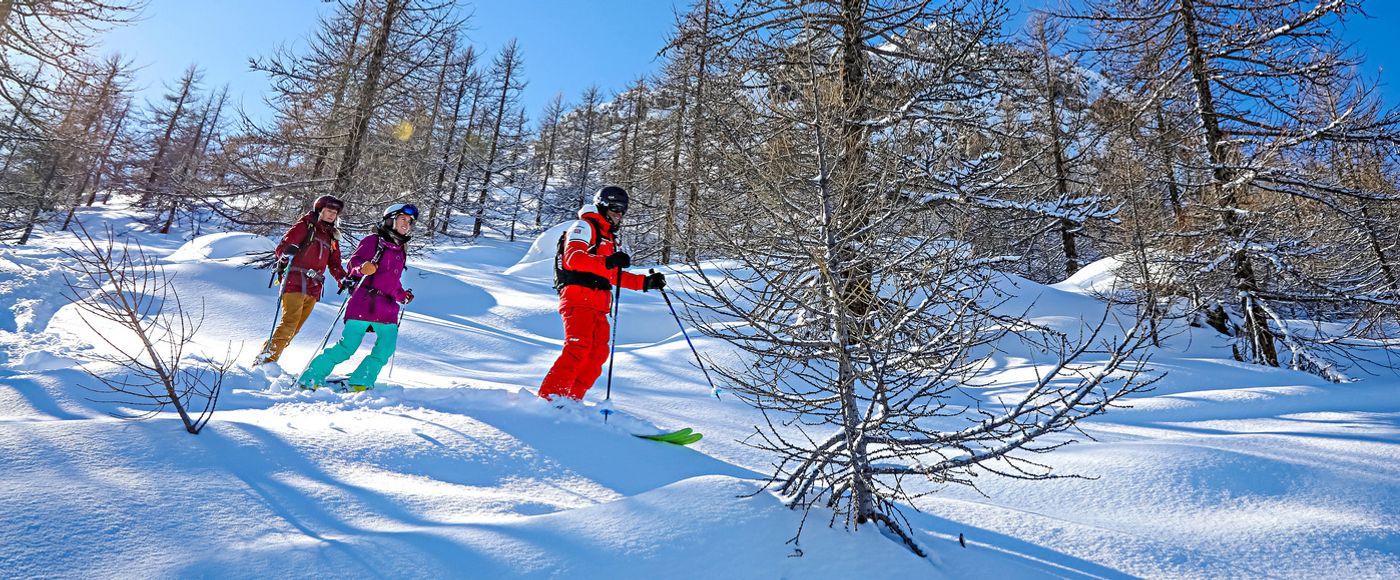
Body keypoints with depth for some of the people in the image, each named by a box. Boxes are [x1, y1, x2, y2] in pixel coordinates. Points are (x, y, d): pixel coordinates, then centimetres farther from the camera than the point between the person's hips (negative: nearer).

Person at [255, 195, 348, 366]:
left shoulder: (331, 236, 21)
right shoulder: (305, 226, 4)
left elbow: (334, 263, 21)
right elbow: (282, 246, -4)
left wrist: (344, 279, 4)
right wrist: (287, 252, -27)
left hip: (313, 289, 6)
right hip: (295, 282, -6)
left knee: (294, 327, 4)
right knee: (290, 322, -17)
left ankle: (270, 358, 11)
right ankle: (265, 358, -14)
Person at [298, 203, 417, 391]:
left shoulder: (401, 252, 26)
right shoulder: (373, 241, 5)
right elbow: (354, 261, -7)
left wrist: (403, 295, 18)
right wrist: (363, 268, -28)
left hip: (387, 309, 6)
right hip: (364, 302, -6)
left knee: (386, 348, -12)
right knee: (346, 348, -9)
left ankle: (359, 382, -2)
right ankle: (311, 378, 6)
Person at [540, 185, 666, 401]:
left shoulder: (609, 238, 31)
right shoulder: (584, 226, 3)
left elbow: (614, 275, 32)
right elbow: (572, 258, -15)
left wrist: (645, 282, 22)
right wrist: (606, 261, -31)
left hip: (598, 306, 9)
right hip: (578, 298, -9)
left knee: (597, 354, -1)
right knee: (578, 348, -20)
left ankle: (570, 400, 0)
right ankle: (549, 398, -21)